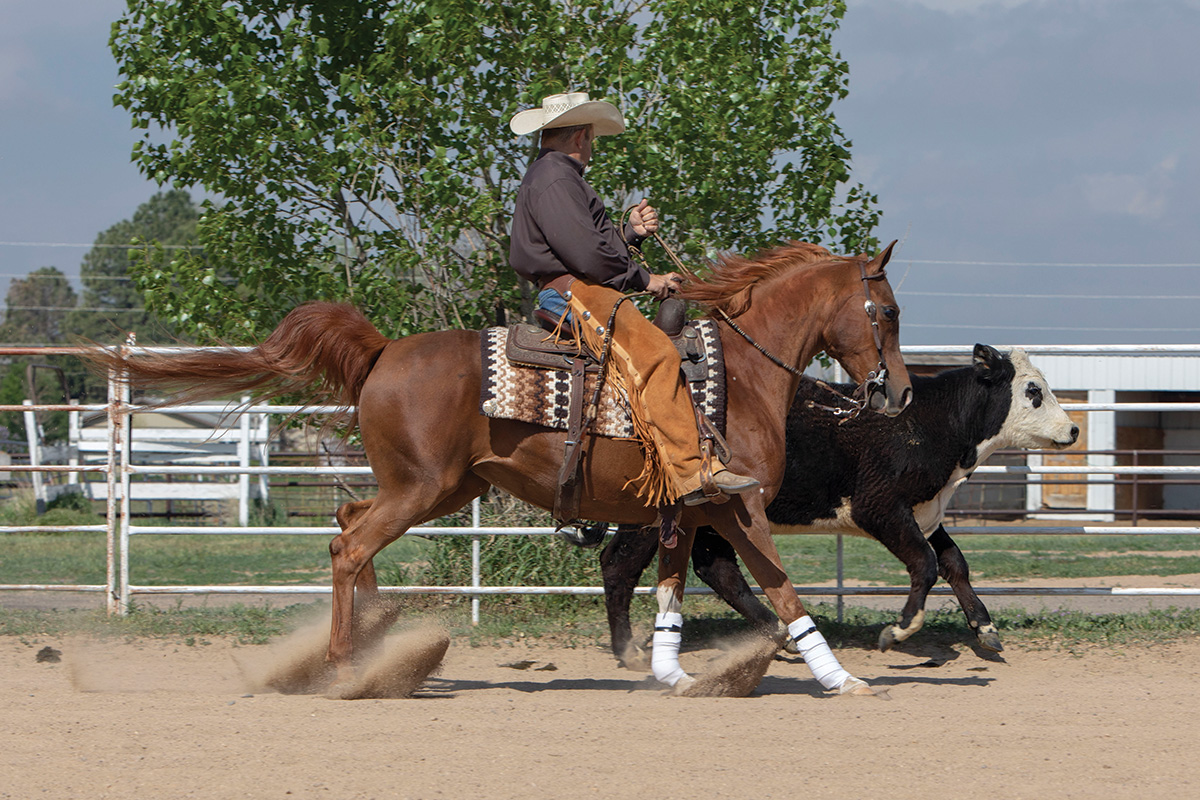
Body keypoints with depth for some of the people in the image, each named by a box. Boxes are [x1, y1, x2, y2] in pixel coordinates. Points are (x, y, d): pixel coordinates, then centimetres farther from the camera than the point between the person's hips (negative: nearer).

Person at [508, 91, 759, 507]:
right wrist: (644, 280, -8)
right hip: (573, 291, -12)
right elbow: (586, 254, -19)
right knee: (655, 354, -28)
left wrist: (631, 233, 11)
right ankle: (690, 475, -39)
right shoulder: (553, 180, -10)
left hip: (588, 291, 12)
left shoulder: (558, 177, 28)